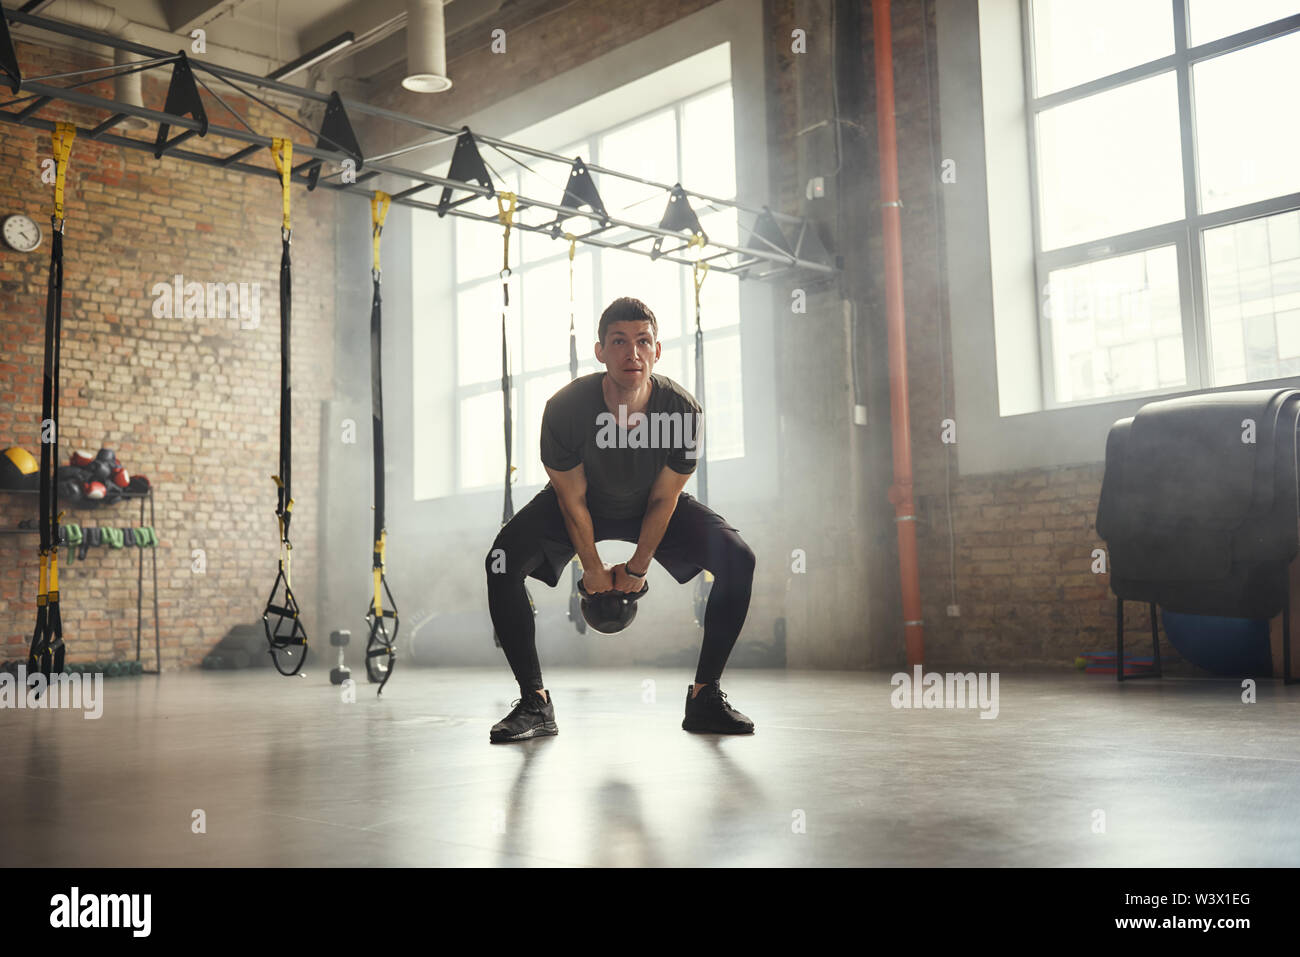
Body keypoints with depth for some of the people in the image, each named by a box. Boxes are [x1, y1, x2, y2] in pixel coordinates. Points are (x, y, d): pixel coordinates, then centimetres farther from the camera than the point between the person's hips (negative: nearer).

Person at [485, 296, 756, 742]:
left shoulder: (684, 410, -30)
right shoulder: (565, 408, -33)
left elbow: (663, 500, -15)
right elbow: (572, 500, -18)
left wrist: (637, 567, -7)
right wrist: (593, 569, -8)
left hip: (654, 505, 1)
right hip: (581, 503, -1)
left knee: (738, 560, -18)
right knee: (502, 563, -25)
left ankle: (705, 696, -4)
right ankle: (534, 702, -10)